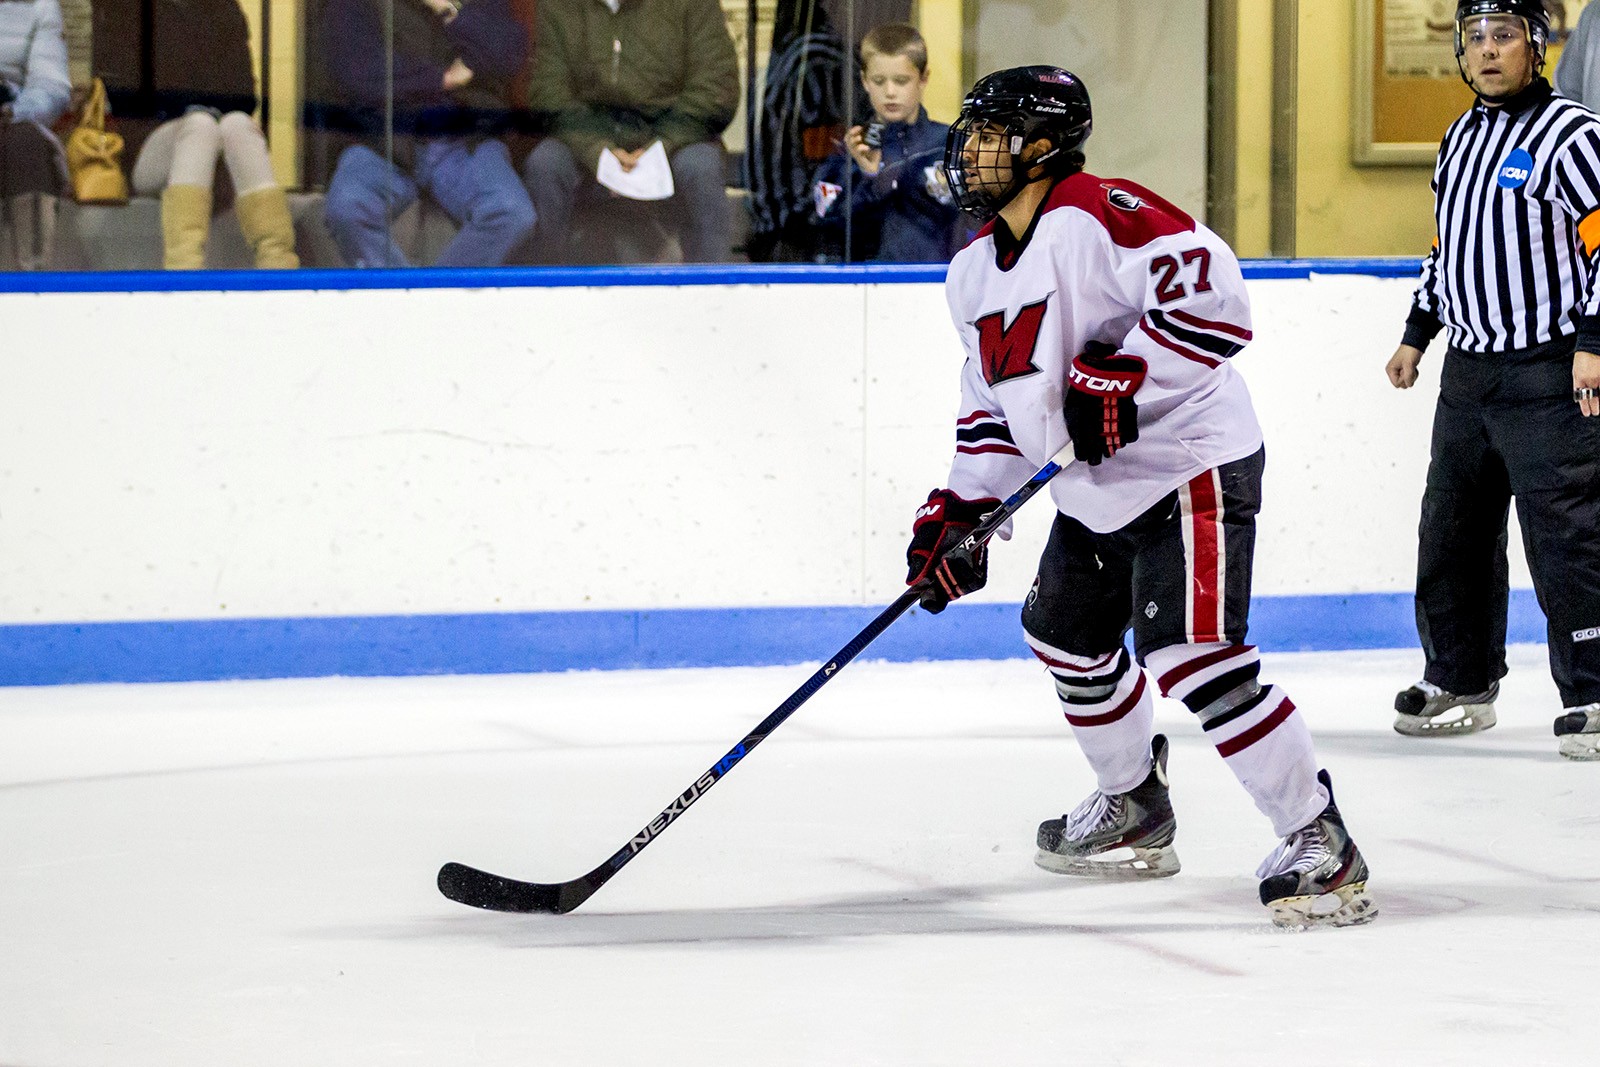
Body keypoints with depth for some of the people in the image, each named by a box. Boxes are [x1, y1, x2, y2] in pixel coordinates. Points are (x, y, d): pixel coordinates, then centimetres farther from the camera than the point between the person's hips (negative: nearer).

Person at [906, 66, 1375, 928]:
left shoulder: (1095, 217, -19)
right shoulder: (975, 272, 13)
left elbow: (1211, 293, -27)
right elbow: (993, 404, 21)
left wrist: (1117, 381, -28)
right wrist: (958, 513, 13)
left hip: (1190, 466, -11)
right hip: (1096, 492, 11)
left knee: (1193, 657, -20)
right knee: (1065, 634, 22)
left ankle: (1320, 842, -16)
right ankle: (1135, 810, 41)